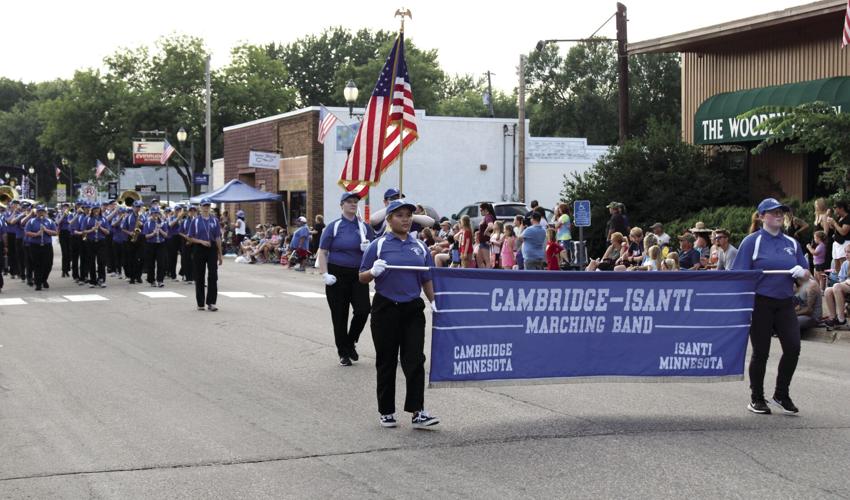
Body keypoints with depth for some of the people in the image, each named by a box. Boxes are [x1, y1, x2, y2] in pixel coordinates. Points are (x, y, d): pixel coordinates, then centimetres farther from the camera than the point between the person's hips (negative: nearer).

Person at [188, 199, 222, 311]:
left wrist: (220, 254, 6)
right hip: (199, 250, -1)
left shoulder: (214, 220, 8)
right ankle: (200, 303, 13)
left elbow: (218, 238, 8)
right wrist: (201, 241, -14)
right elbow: (191, 238, 2)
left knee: (213, 276, -7)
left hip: (212, 249, 1)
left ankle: (211, 303, -6)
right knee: (199, 277, 4)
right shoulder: (196, 221, 3)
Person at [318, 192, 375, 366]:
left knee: (363, 310, -9)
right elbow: (322, 253, -2)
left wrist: (368, 247, -10)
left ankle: (350, 343, 17)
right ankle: (344, 353, 15)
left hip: (359, 275, 2)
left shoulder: (364, 227, 9)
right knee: (339, 315, 2)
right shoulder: (334, 227, 0)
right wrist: (325, 274, -13)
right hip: (338, 275, -2)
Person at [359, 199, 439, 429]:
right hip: (386, 308, -3)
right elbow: (362, 277, 0)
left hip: (413, 309, 3)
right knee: (386, 361, 6)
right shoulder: (379, 245, -1)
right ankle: (386, 412, 16)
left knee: (415, 360, -6)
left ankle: (417, 412, -7)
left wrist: (433, 301, 2)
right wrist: (374, 272, -21)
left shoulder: (419, 246, 10)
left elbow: (427, 279, 16)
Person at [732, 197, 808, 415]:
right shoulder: (752, 241, -2)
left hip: (785, 303, 4)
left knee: (793, 348, -4)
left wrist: (801, 271, -6)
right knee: (761, 352, 2)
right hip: (760, 303, -4)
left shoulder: (791, 243, 14)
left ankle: (782, 393, 15)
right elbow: (740, 274, -6)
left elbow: (806, 272, 18)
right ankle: (756, 399, 17)